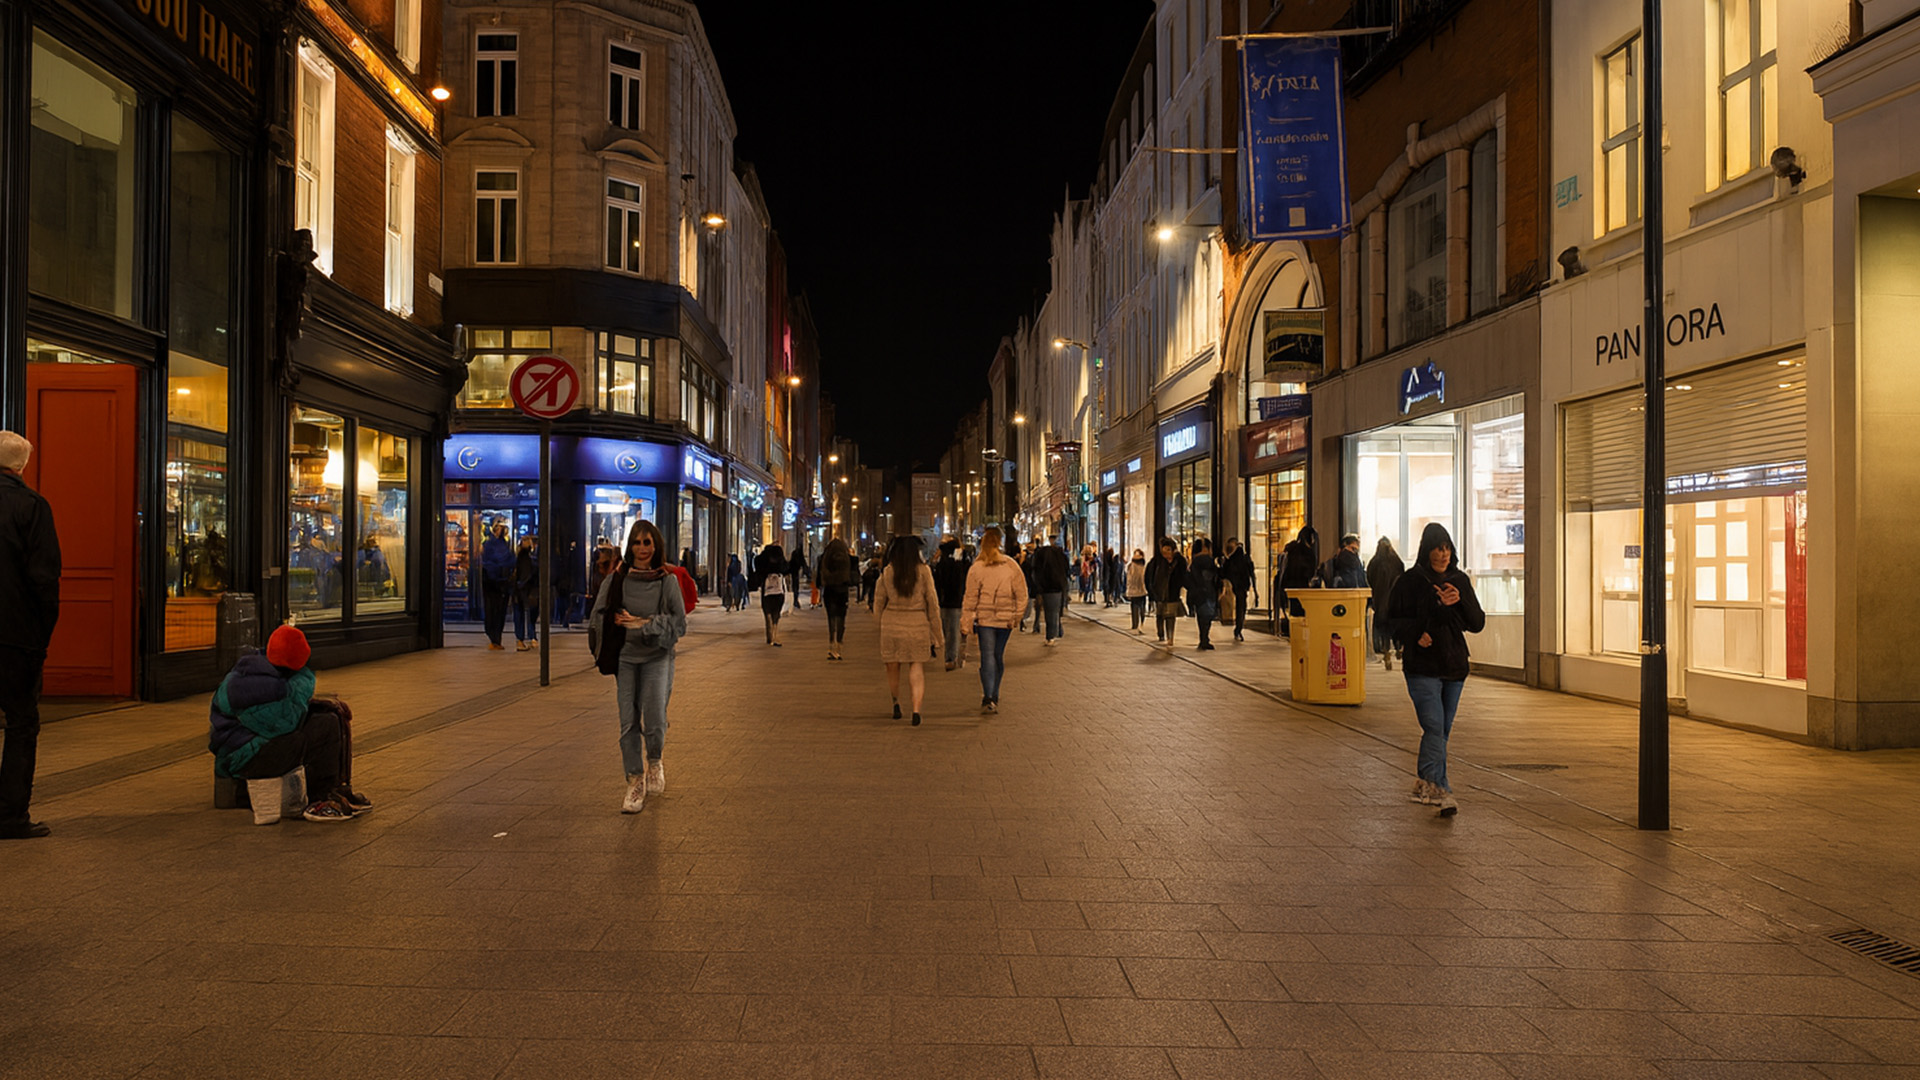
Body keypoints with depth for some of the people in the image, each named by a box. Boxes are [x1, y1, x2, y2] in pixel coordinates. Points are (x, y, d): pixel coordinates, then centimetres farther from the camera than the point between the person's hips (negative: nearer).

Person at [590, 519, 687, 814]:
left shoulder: (668, 580, -2)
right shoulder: (616, 579, 3)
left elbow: (679, 623, -4)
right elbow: (598, 617, 10)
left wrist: (644, 624, -13)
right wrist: (618, 622, -7)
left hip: (657, 658, -2)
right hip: (625, 657, 2)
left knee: (654, 721, -9)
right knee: (628, 723, 1)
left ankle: (655, 762, 23)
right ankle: (635, 782, 15)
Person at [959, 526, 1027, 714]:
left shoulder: (976, 568, -7)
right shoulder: (1011, 566, -3)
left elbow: (970, 598, -5)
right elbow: (1022, 594, -1)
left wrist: (965, 623, 0)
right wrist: (1017, 614, 10)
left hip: (985, 618, -2)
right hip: (1006, 619, 2)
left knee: (987, 656, -2)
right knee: (999, 656, 14)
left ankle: (988, 697, -16)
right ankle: (994, 695, 24)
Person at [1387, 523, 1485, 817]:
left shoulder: (1460, 581, 8)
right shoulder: (1409, 581, -3)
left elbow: (1477, 624, 5)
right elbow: (1394, 620, -1)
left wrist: (1459, 602, -13)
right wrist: (1416, 636, -18)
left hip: (1454, 666, 5)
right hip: (1422, 667, -5)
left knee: (1442, 730, 11)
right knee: (1434, 727, -15)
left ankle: (1424, 784, 25)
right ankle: (1441, 790, -17)